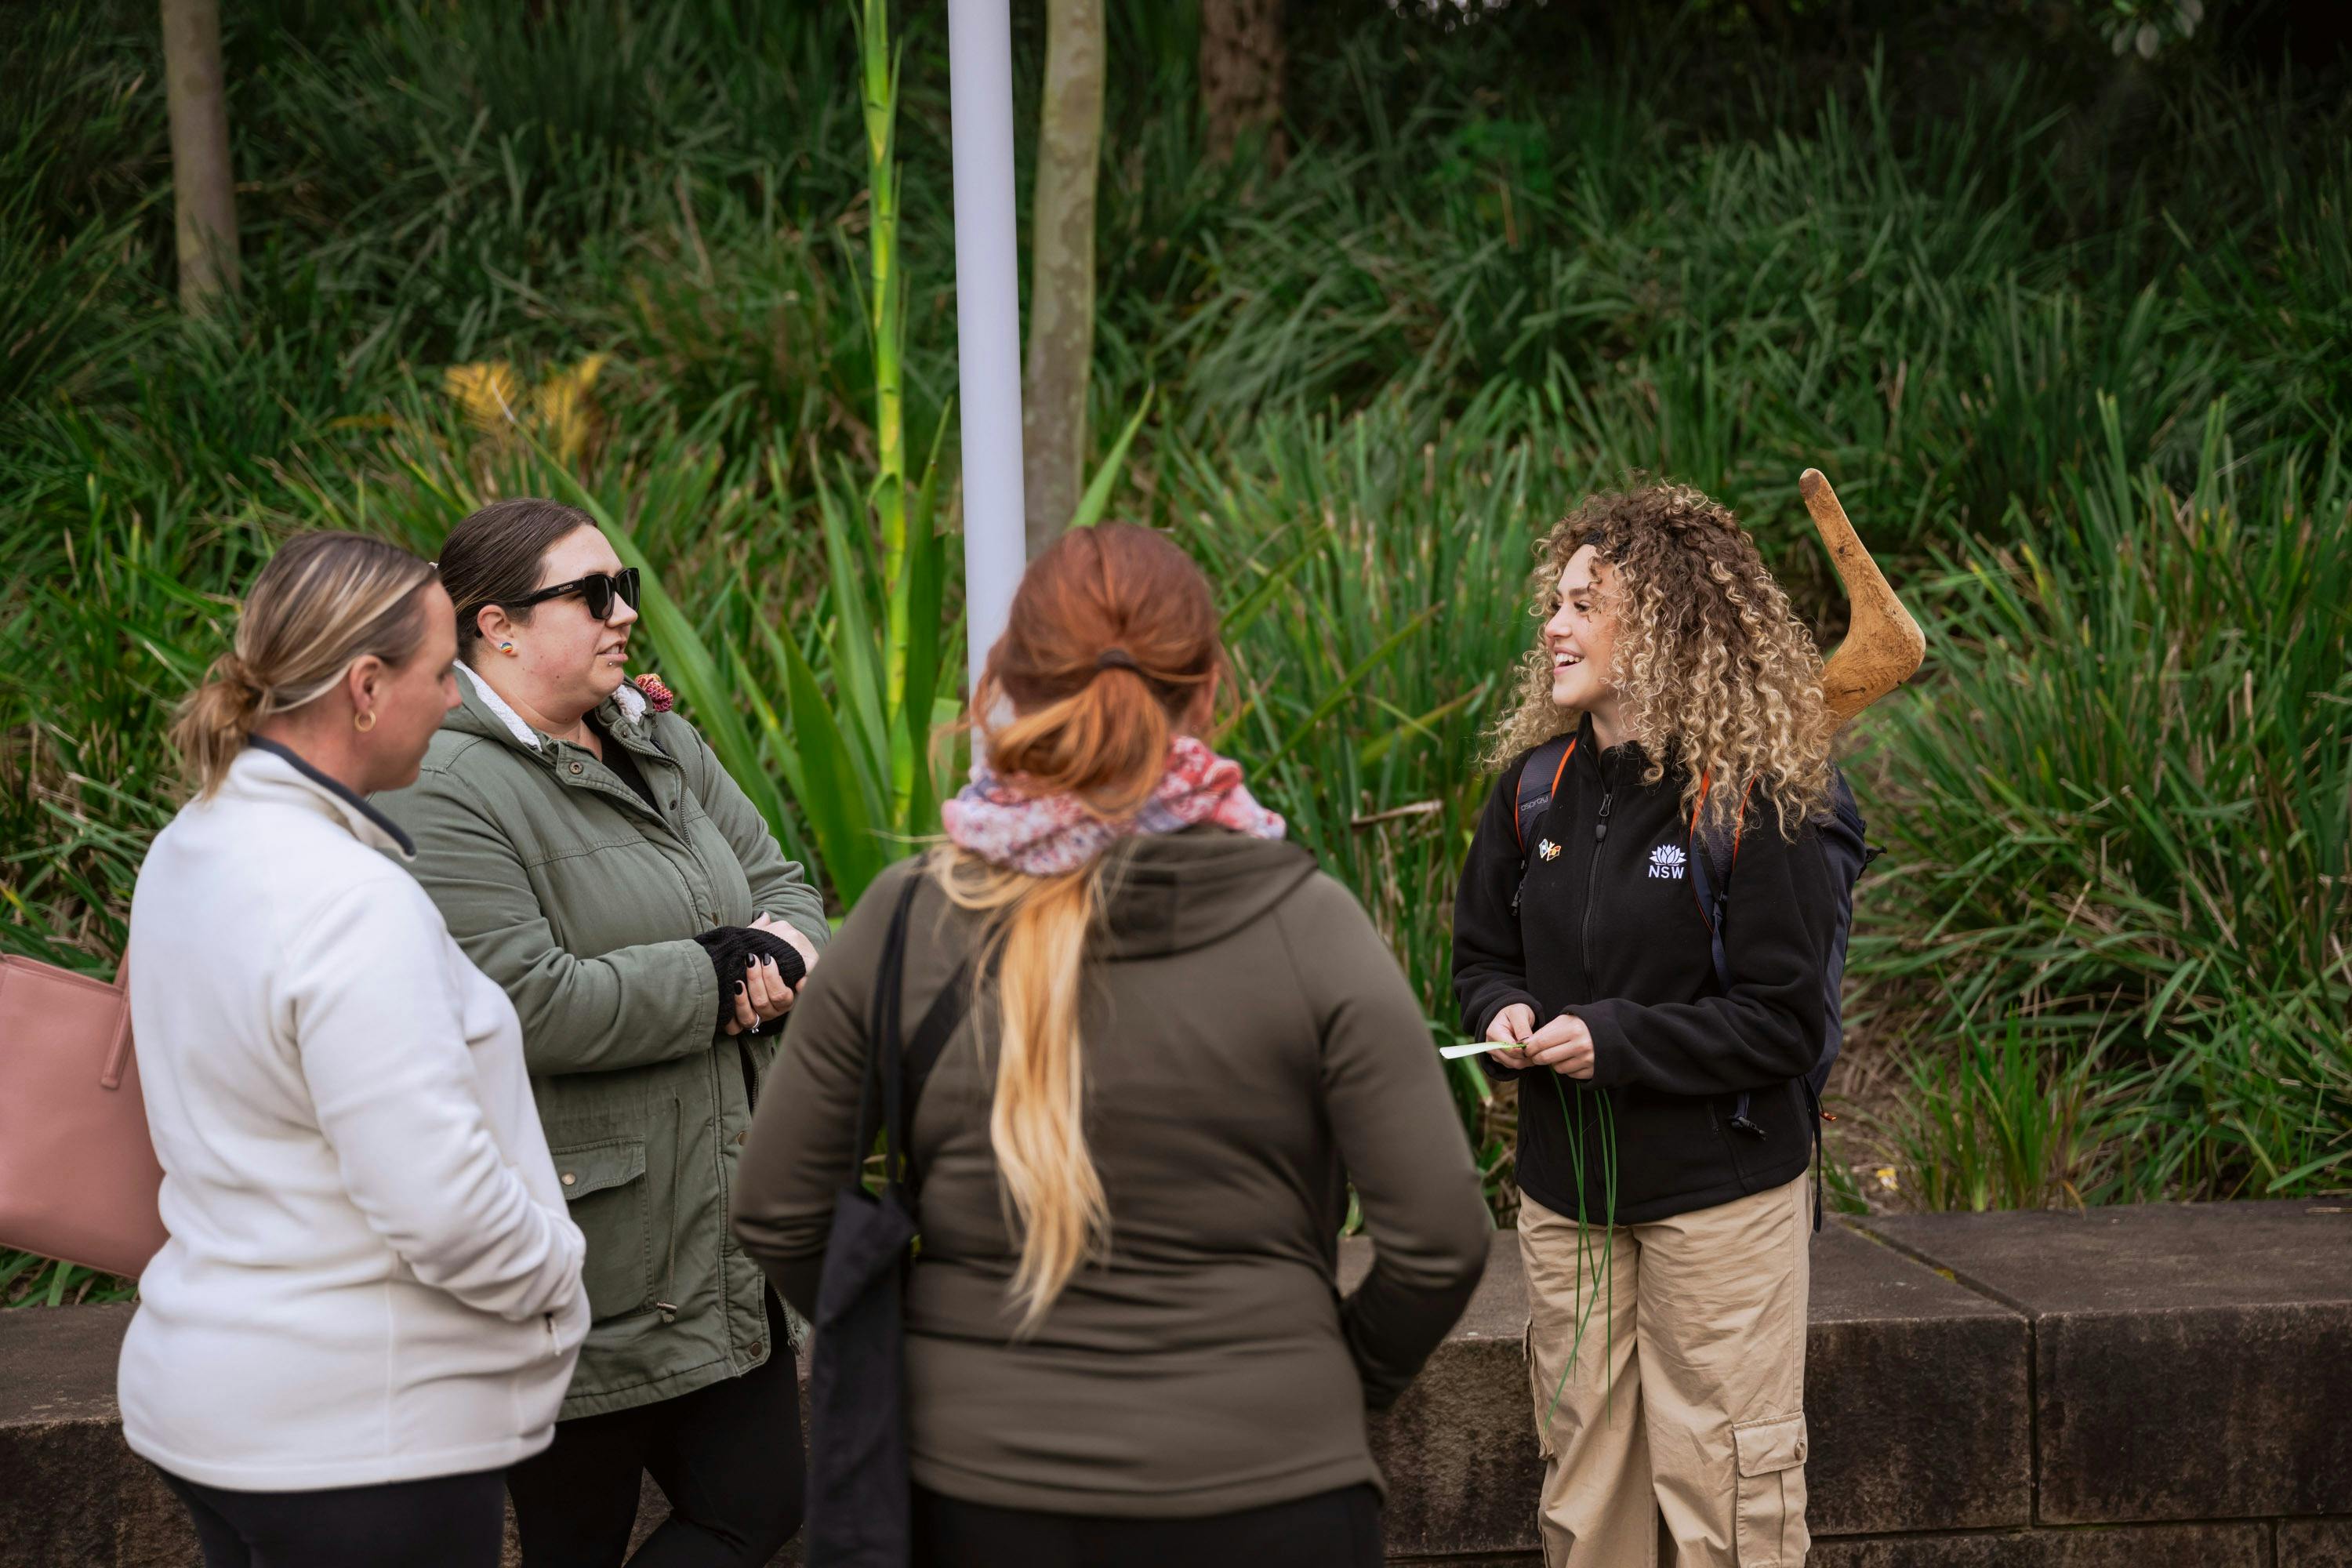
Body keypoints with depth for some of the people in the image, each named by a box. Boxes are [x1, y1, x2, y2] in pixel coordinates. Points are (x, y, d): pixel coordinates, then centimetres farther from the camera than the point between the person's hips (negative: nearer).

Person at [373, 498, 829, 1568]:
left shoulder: (660, 745, 12)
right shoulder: (442, 796, -16)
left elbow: (781, 883, 15)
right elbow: (527, 1007, -25)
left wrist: (778, 955, -10)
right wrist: (721, 972, -13)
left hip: (719, 1250, 8)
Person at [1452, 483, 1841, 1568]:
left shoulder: (1749, 799, -14)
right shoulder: (1537, 786, 4)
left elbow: (1785, 1020, -13)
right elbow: (1481, 953, 16)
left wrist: (1618, 1039, -21)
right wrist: (1505, 1015, -7)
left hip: (1720, 1192, -5)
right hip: (1567, 1192, 6)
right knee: (1579, 1481, 13)